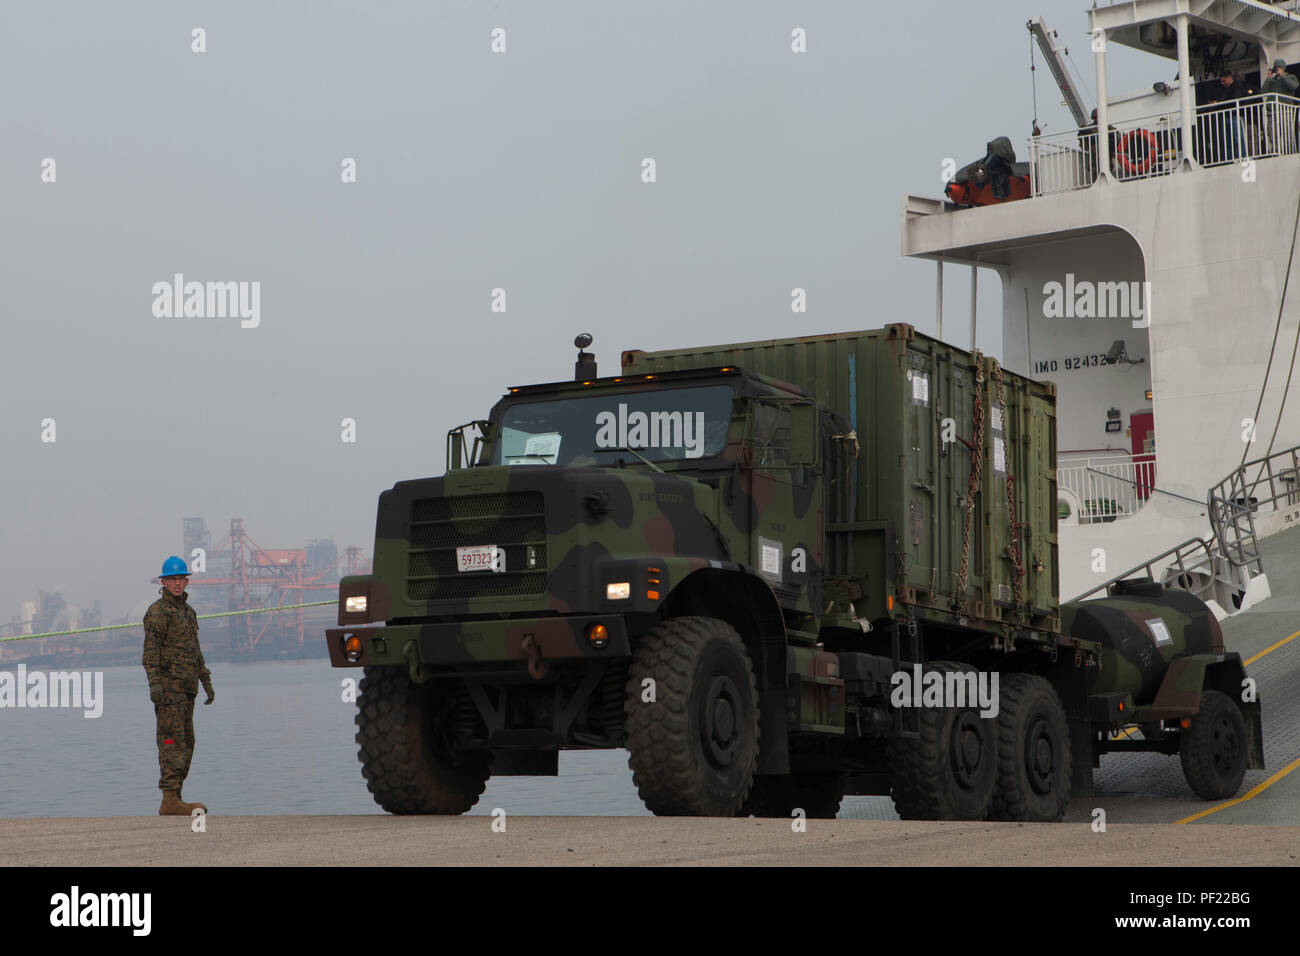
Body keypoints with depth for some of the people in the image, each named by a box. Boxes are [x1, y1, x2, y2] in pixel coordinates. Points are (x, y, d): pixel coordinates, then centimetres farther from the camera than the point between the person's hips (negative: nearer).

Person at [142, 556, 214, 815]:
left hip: (186, 688, 9)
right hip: (168, 686, -9)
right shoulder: (158, 611, -6)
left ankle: (175, 799, 10)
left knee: (186, 743, 7)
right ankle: (170, 801, -16)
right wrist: (154, 682, -25)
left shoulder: (188, 611, 21)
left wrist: (206, 681, 24)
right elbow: (151, 650, -14)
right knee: (173, 742, -13)